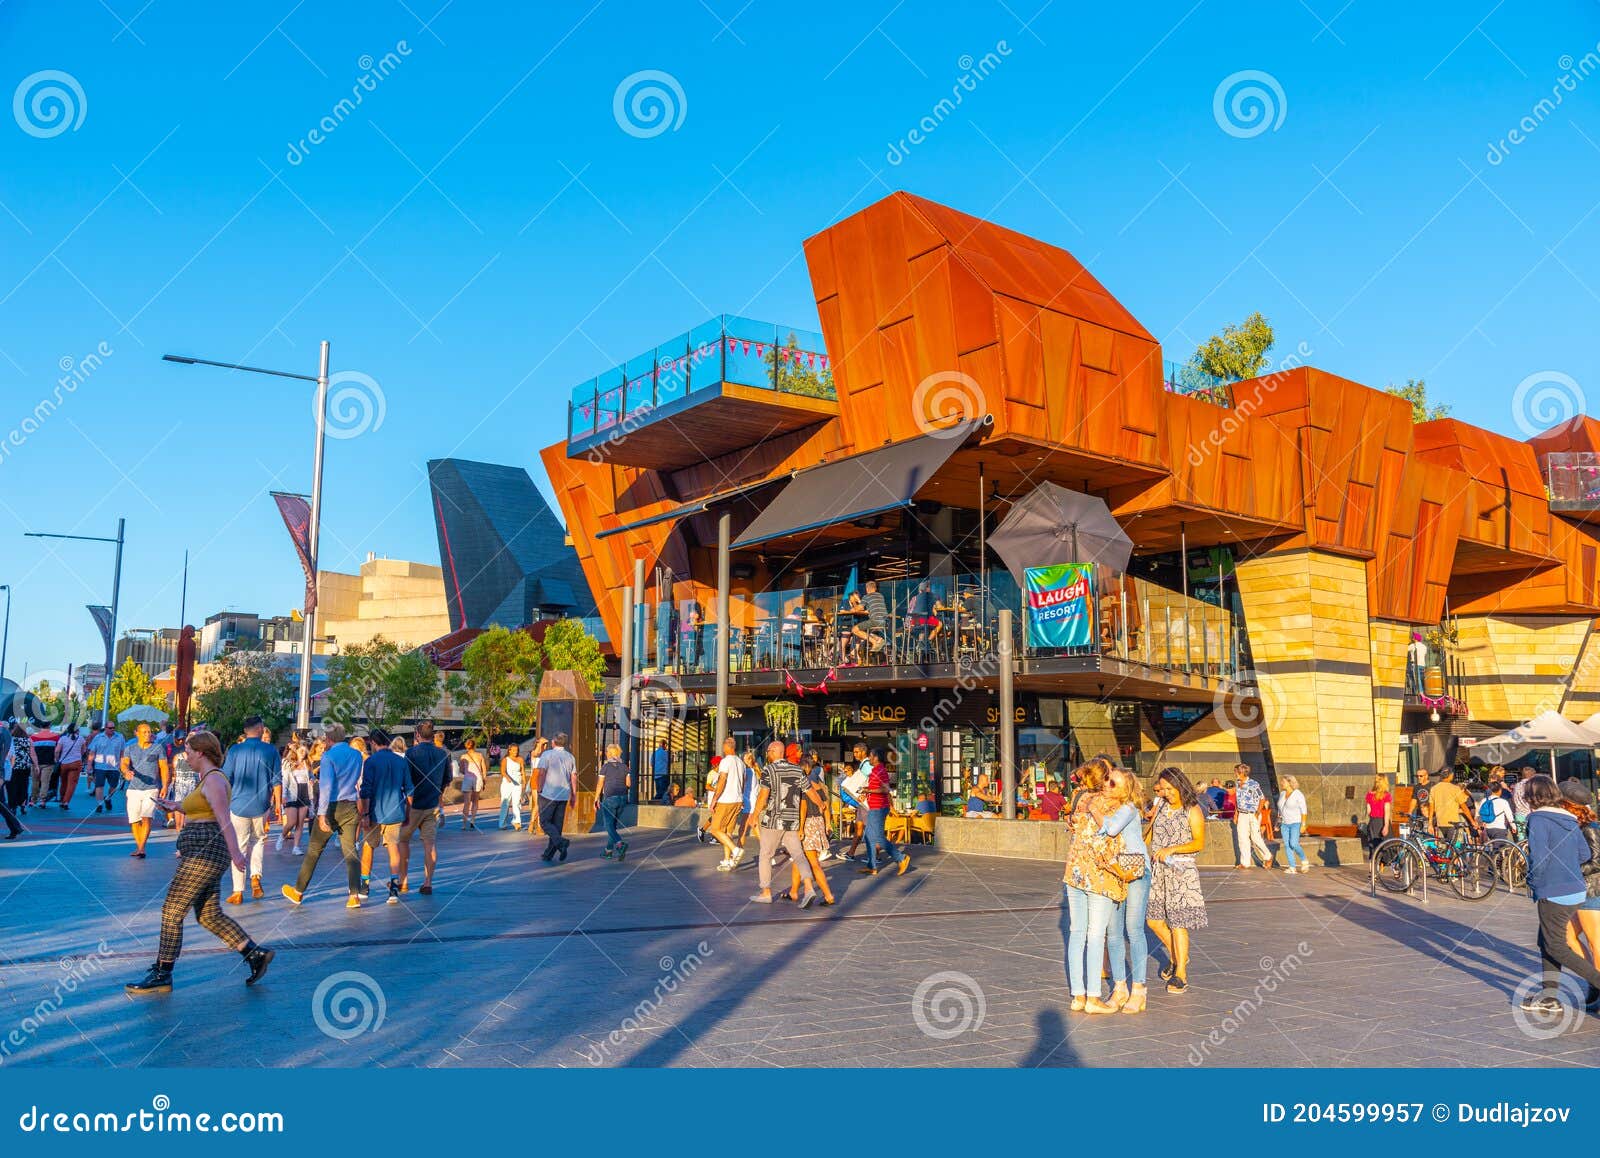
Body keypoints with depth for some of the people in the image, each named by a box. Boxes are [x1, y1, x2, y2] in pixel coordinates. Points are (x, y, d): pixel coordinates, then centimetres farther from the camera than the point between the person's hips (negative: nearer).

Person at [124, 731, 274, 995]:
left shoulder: (213, 779, -14)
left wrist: (234, 851, -30)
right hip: (202, 853, 11)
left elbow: (224, 818, -24)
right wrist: (178, 807, 36)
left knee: (172, 911, -4)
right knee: (209, 916, 11)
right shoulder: (209, 778, 18)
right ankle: (256, 953, 13)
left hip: (204, 853, -11)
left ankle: (161, 975, 3)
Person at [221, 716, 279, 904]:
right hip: (261, 805, 1)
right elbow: (276, 780, 0)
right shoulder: (271, 750, -2)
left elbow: (225, 779, -2)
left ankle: (238, 892, 7)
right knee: (258, 840, 22)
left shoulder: (235, 750, -4)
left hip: (239, 804, -1)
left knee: (239, 847, 5)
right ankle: (256, 876, 4)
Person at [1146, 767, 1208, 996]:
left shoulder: (1192, 810, -7)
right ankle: (1175, 957, 32)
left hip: (1181, 869, -6)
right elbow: (1150, 831, 18)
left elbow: (1199, 843, -12)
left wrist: (1171, 849, -22)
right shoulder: (1161, 805, 9)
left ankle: (1181, 974, 9)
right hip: (1157, 868, 6)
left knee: (1178, 923, -3)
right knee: (1153, 918, 7)